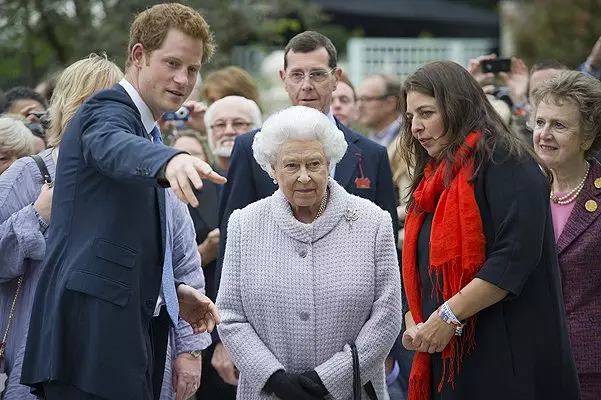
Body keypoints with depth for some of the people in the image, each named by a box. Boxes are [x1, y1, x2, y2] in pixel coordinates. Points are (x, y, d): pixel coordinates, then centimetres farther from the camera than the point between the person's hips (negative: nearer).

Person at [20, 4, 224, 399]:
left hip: (127, 329, 10)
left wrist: (173, 291, 13)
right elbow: (113, 146, -32)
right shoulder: (107, 110, -6)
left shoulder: (146, 132, 24)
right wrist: (171, 159, -53)